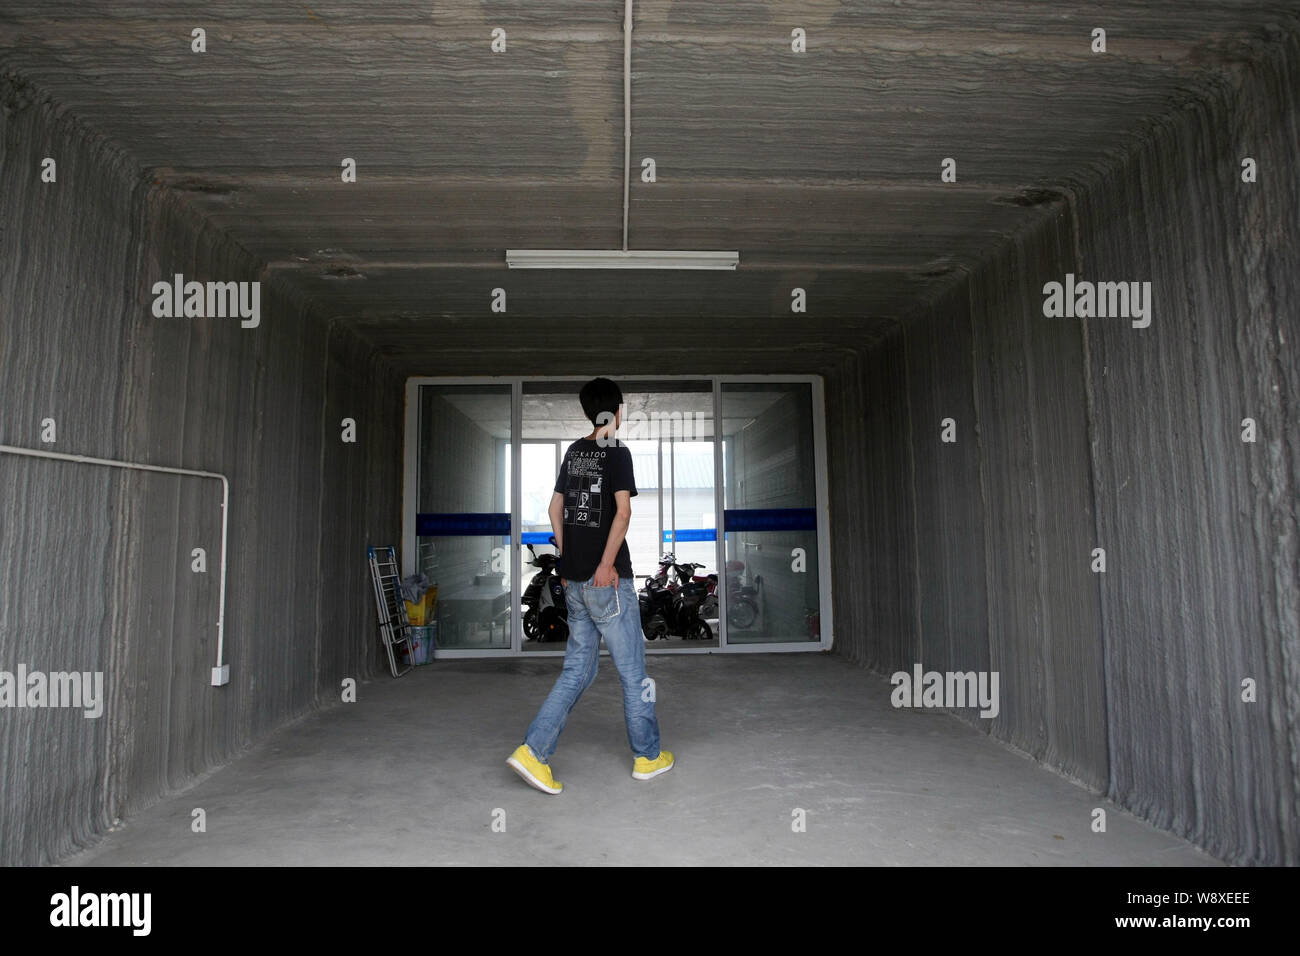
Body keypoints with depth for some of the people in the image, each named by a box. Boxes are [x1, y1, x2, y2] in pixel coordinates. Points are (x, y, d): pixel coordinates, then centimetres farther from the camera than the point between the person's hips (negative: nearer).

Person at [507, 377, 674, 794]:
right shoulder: (617, 452, -9)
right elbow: (623, 511, -20)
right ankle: (648, 756, 21)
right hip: (608, 581, -7)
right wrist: (606, 564, -19)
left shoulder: (573, 452, 12)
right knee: (632, 669, 7)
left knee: (577, 670, 13)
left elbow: (555, 507, 16)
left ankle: (533, 751, 7)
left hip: (574, 580, 7)